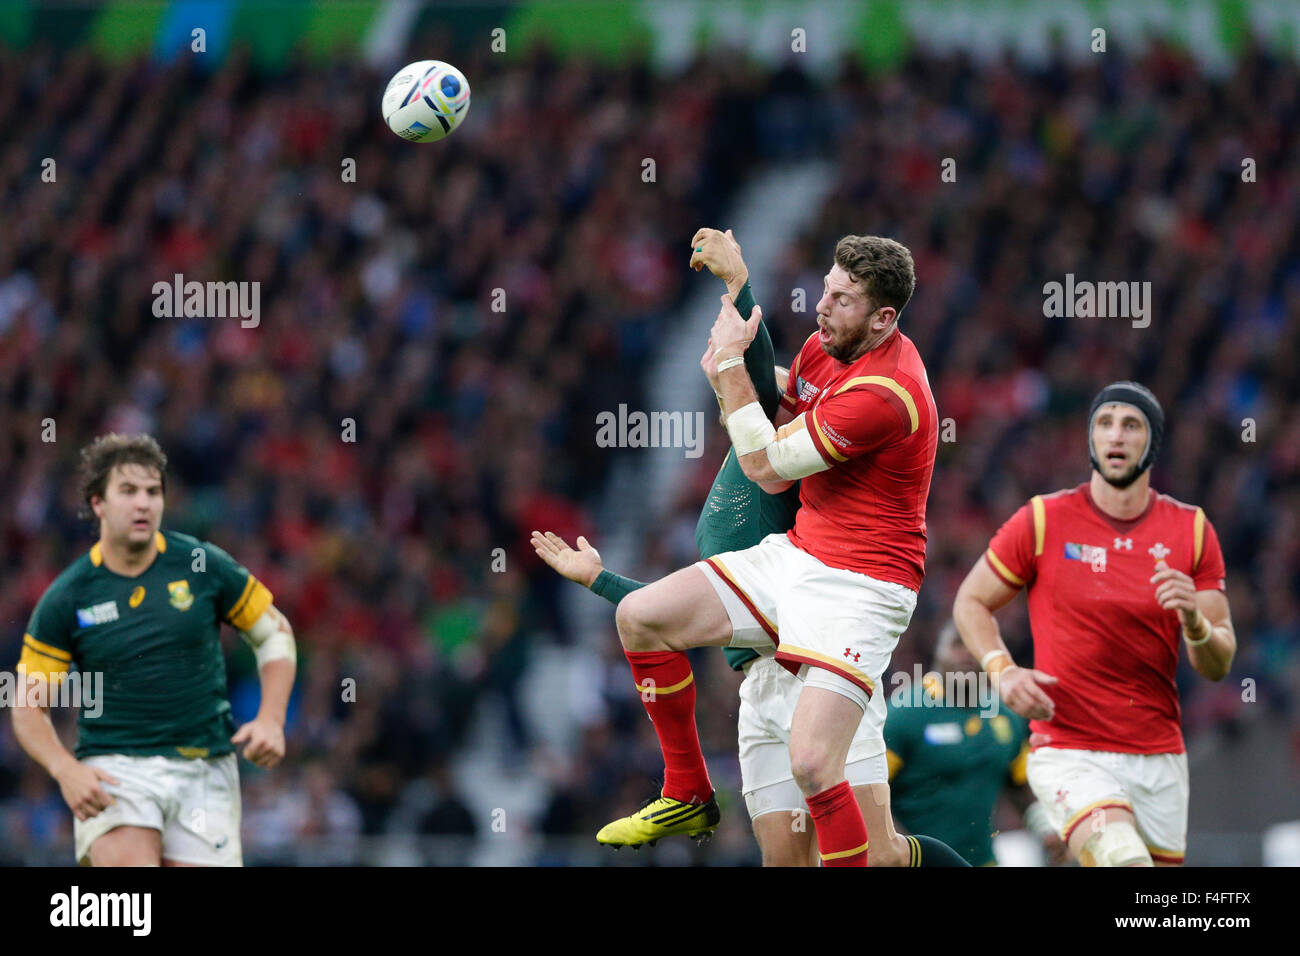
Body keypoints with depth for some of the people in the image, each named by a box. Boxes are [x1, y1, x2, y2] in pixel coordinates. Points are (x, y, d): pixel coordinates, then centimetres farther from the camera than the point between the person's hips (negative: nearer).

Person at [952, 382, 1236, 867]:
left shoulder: (1192, 531, 4)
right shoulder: (1043, 521, -2)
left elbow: (1218, 665, 5)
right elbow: (971, 602, 8)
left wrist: (1195, 622, -18)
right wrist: (1003, 670, -10)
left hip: (1160, 760, 4)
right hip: (1068, 751, -4)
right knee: (1123, 859, -29)